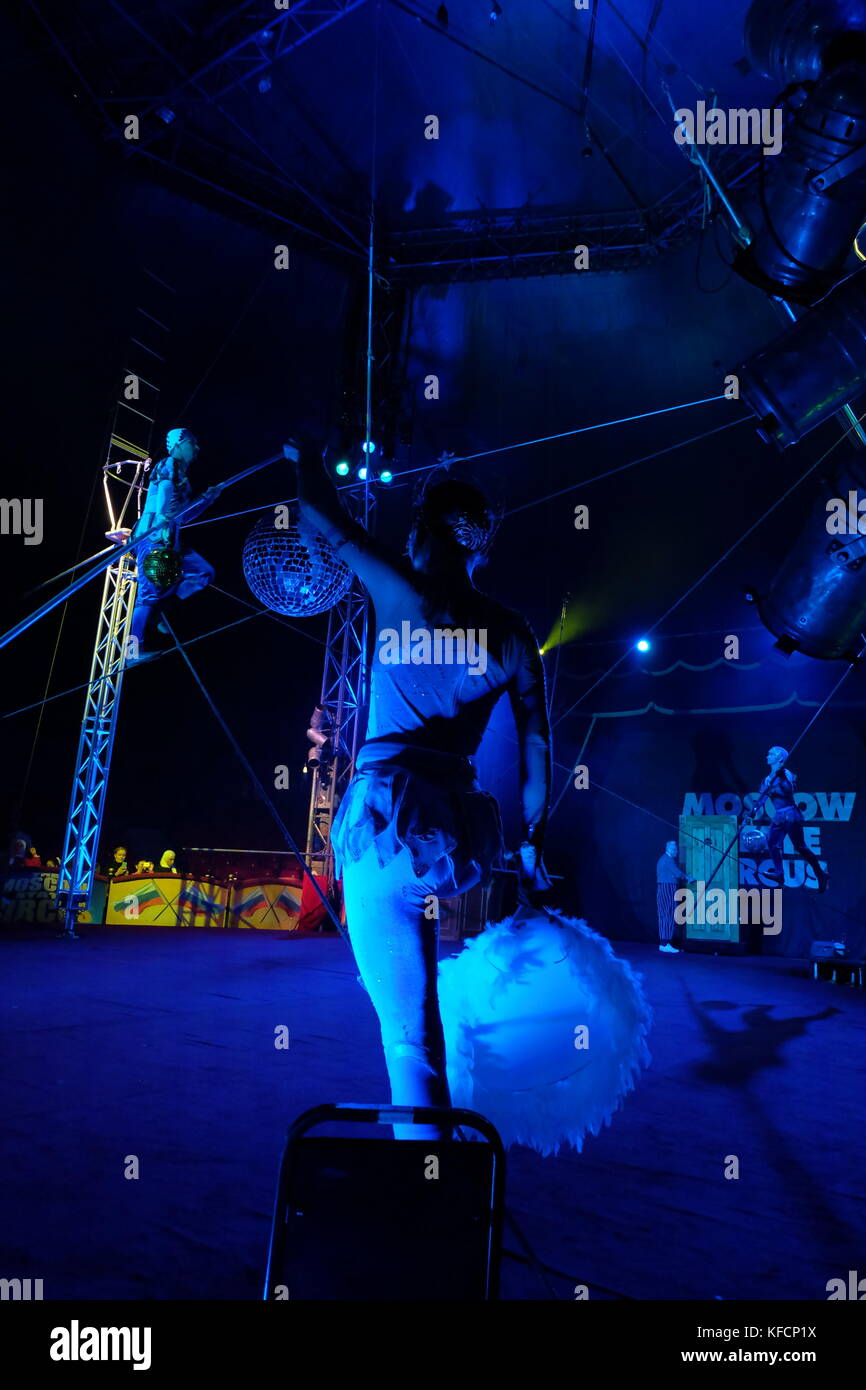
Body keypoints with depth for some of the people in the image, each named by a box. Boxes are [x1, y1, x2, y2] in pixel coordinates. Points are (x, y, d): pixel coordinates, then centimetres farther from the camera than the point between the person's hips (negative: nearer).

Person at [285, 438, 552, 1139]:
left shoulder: (405, 592, -3)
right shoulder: (513, 631, 9)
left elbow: (321, 513, 8)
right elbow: (537, 747, 10)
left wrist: (308, 460, 29)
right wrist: (532, 843, 19)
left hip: (390, 820, -6)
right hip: (463, 831, 7)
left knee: (410, 1033, -1)